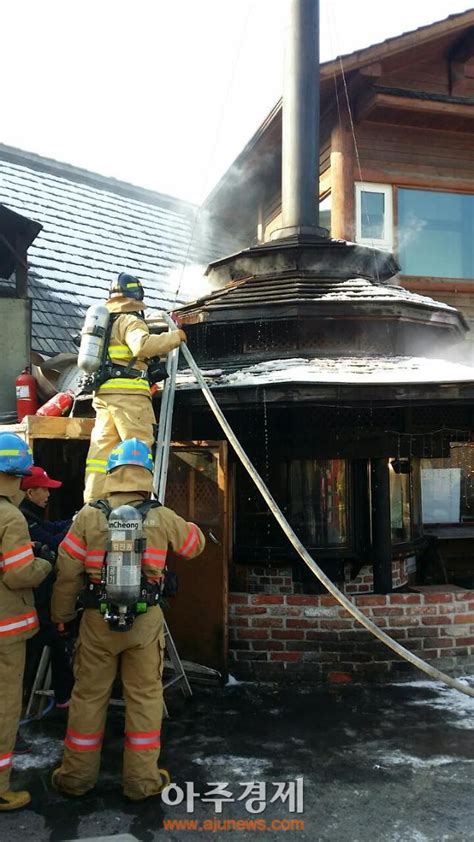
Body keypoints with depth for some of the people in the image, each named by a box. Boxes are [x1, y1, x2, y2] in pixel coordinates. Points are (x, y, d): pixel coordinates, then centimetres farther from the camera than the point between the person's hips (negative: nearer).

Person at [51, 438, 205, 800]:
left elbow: (68, 572, -2)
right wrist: (188, 526, 34)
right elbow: (195, 545, 13)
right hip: (146, 622, 0)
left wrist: (61, 615, 12)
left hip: (97, 621, 1)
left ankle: (77, 776, 28)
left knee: (88, 696, 15)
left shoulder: (89, 516, -6)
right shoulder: (163, 518, -5)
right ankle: (142, 780, 21)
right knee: (145, 698, 12)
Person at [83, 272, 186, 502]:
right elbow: (142, 345, -23)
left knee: (102, 447, 5)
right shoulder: (130, 320, -4)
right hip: (127, 393, -8)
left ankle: (93, 501, 3)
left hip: (103, 392, 8)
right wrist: (174, 337, -12)